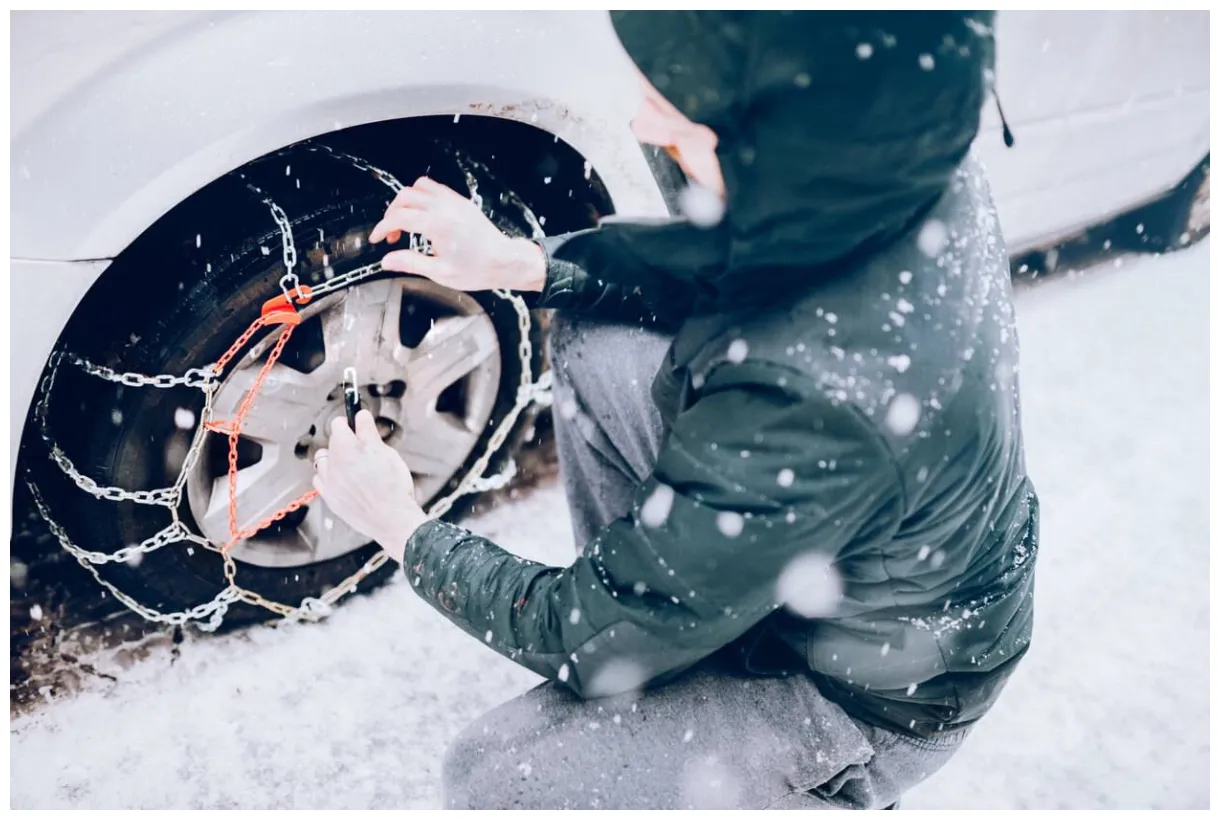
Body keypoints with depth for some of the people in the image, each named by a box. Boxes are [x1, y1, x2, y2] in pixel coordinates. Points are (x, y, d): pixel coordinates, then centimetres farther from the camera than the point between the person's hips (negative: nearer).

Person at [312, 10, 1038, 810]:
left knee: (495, 777, -8)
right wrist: (521, 260, -6)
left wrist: (408, 531, -9)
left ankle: (829, 790, 14)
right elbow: (713, 257, 3)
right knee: (593, 341, -1)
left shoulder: (813, 404, -42)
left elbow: (599, 639, -24)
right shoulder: (911, 157, -19)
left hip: (868, 691, -6)